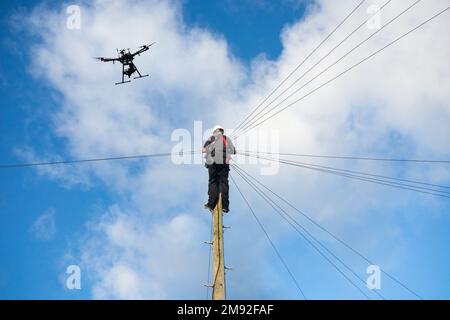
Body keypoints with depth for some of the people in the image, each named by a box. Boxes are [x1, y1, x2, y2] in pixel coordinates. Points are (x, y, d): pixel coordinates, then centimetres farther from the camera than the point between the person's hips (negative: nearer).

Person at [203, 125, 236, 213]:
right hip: (225, 163, 2)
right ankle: (225, 206, -1)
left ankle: (211, 205, -2)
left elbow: (204, 150, 4)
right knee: (224, 182, 3)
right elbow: (234, 152, 14)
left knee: (213, 182, 3)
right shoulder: (227, 139, 20)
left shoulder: (212, 138, 12)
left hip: (213, 162, -2)